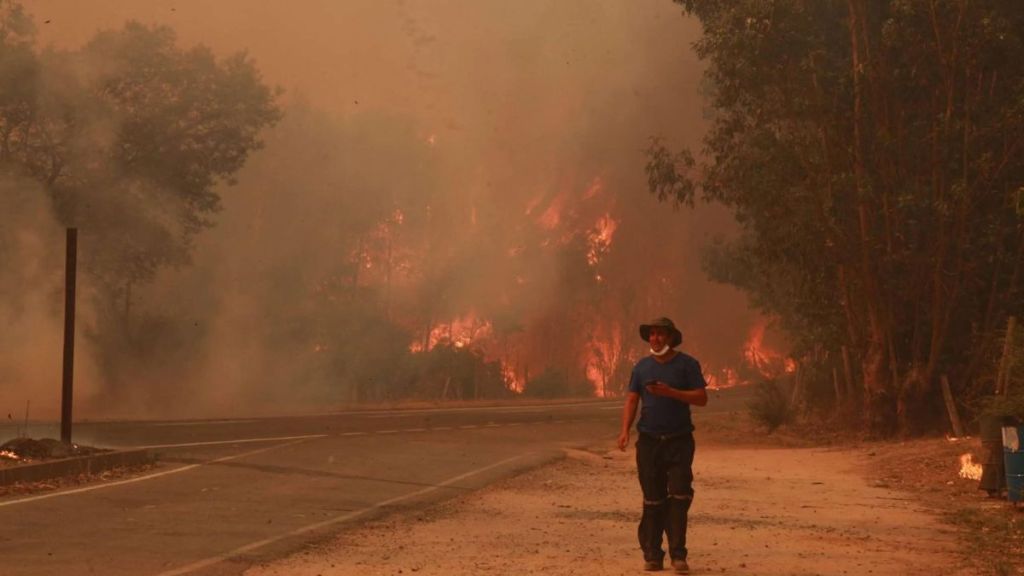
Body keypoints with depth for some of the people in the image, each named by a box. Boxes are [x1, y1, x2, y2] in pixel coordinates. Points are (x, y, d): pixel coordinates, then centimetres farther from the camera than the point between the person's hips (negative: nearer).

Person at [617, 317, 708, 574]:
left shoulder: (687, 364, 1)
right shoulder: (642, 366, 10)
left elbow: (702, 398, -4)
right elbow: (632, 399, 7)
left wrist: (670, 392, -17)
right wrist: (625, 429, -8)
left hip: (680, 440, -2)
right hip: (649, 440, 2)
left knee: (680, 495, -9)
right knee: (653, 500, 3)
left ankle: (678, 555, -5)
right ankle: (652, 555, 8)